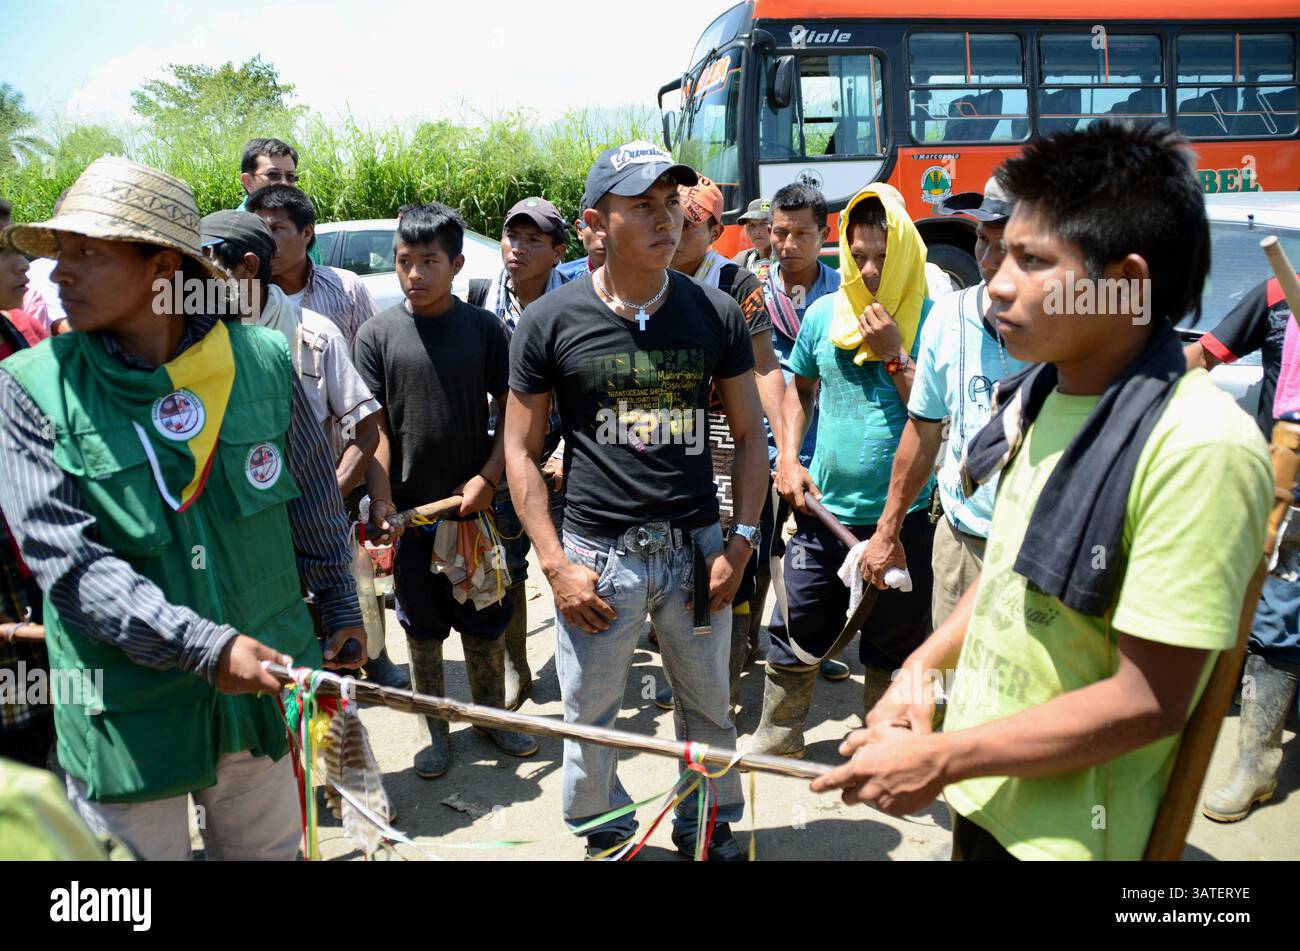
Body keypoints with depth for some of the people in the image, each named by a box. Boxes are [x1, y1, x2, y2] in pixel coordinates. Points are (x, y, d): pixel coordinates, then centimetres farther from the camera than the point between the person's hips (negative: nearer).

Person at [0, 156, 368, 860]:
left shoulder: (264, 359, -6)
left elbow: (313, 502, 6)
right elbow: (66, 559, -17)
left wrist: (339, 606, 12)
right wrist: (204, 647, -25)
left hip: (263, 681, 2)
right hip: (126, 714, -1)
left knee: (269, 847, 22)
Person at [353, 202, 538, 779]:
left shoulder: (485, 329, -1)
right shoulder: (377, 334, -1)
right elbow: (373, 426, -3)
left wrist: (488, 478, -10)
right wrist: (380, 499, -12)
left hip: (474, 501, 0)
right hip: (409, 508, 0)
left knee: (484, 621, 12)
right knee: (422, 626, 12)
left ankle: (492, 715, 33)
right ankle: (436, 732, 28)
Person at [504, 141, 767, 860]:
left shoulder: (715, 314, 2)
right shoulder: (550, 323, -4)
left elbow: (749, 432, 8)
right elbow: (521, 450, 0)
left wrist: (742, 540, -2)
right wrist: (556, 564, -7)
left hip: (696, 549, 2)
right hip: (597, 553, -1)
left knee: (709, 707, 15)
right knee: (589, 719, 11)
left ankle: (708, 824, 40)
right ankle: (604, 832, 38)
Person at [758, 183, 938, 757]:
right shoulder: (824, 314, 3)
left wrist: (895, 355, -18)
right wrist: (789, 458, 5)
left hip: (901, 516, -3)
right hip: (824, 510, 3)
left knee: (892, 647, 14)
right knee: (795, 634, 12)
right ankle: (775, 742, 33)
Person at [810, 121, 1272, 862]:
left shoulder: (1198, 447, -25)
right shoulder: (1039, 394, -2)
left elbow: (1149, 702, -23)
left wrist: (939, 760, -20)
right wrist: (921, 668, -2)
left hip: (1061, 828, -6)